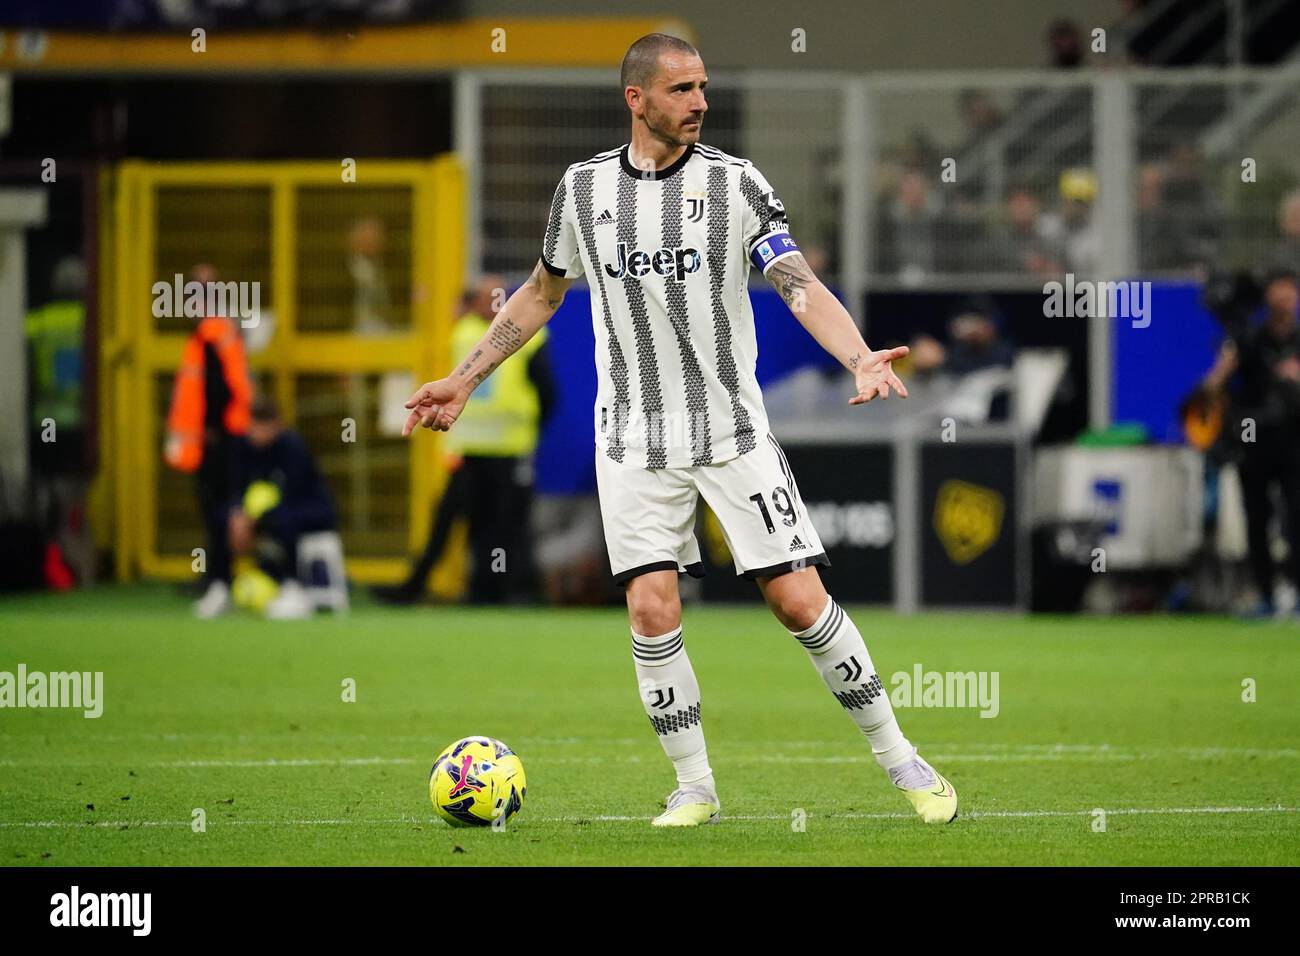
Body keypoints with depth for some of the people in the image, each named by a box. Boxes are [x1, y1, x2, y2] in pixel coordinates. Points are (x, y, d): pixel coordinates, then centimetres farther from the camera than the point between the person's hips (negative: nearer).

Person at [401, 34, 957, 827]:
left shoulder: (735, 182, -3)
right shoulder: (584, 188, 5)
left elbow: (800, 285, -12)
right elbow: (542, 293, 19)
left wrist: (860, 359, -29)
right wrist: (464, 380, 17)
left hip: (734, 430, -2)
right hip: (635, 438, 2)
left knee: (801, 602, -6)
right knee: (652, 608, -8)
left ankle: (900, 759, 8)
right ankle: (695, 787, 6)